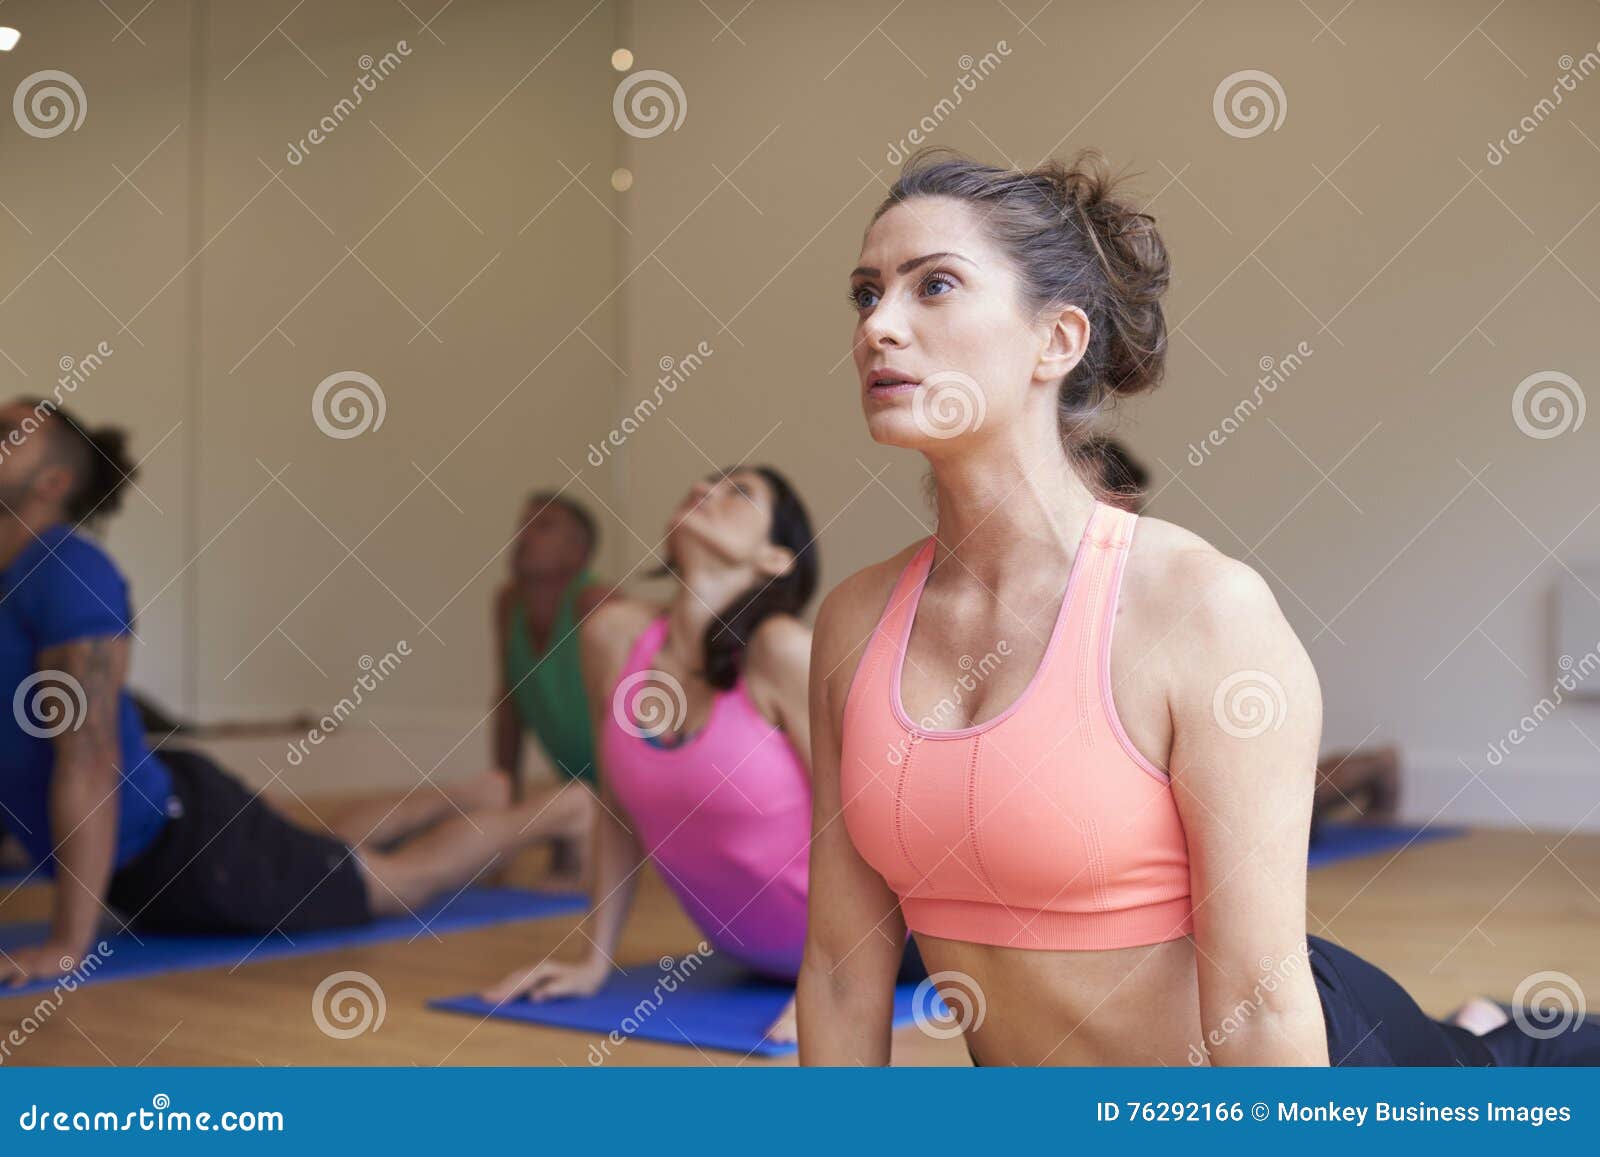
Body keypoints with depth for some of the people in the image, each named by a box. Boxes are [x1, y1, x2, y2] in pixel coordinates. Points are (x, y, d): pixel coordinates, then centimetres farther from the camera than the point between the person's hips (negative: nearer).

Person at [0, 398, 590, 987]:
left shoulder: (66, 572, -27)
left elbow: (87, 757, -31)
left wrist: (67, 943, -31)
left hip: (180, 842, -8)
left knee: (399, 877, 15)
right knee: (333, 851, 32)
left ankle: (560, 810, 35)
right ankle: (477, 796, 54)